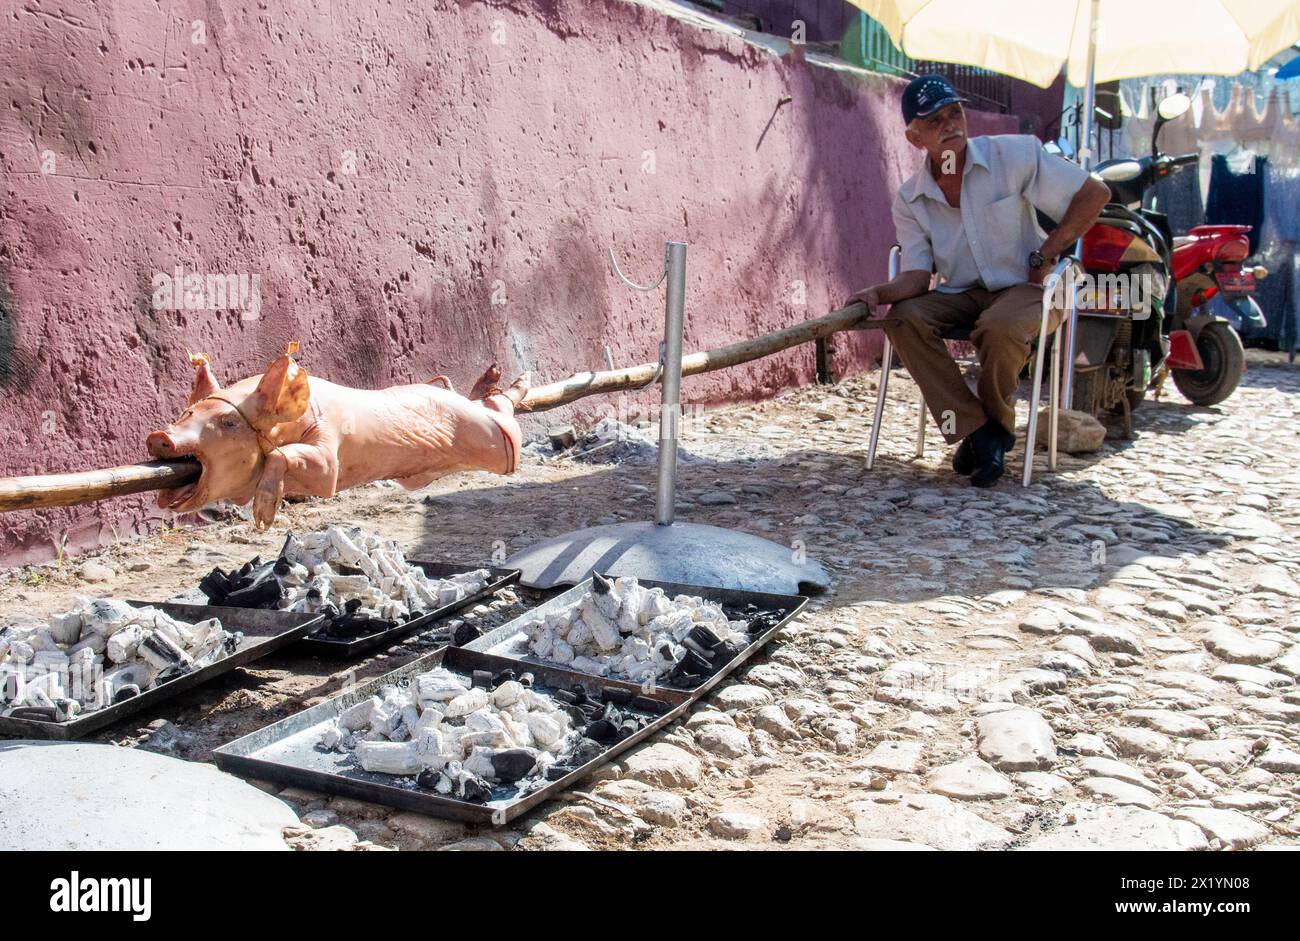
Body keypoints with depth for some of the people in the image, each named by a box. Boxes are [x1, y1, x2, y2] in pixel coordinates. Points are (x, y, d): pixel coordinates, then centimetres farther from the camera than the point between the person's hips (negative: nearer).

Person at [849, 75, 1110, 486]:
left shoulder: (1014, 154, -8)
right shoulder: (909, 200, 1)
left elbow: (1094, 193, -5)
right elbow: (917, 275, -6)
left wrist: (1044, 256, -9)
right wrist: (880, 293, -27)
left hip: (1026, 288, -4)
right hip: (961, 295, 4)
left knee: (999, 327, -37)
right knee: (904, 317, -24)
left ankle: (997, 425, -6)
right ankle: (975, 431, -20)